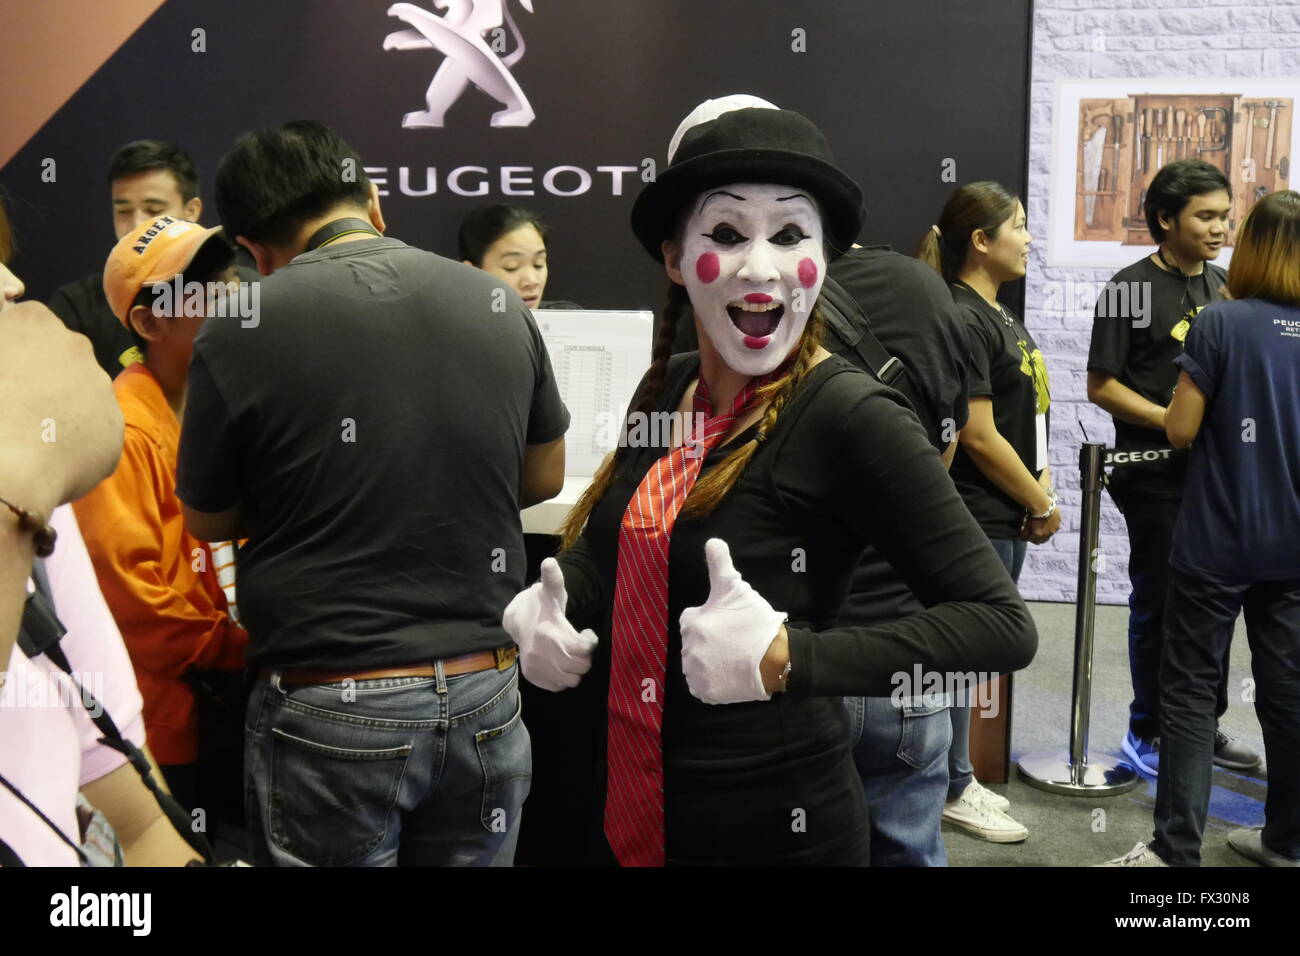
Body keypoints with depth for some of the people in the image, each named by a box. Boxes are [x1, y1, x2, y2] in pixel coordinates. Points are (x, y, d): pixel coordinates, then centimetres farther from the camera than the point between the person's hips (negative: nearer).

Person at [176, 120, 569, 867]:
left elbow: (208, 522, 2)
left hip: (331, 712, -3)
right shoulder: (499, 304, -2)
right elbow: (545, 478, 11)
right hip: (484, 699, 4)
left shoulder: (238, 334, -12)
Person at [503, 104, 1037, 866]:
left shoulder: (850, 415, -19)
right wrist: (540, 609, -5)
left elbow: (1002, 622, -21)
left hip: (773, 827, -6)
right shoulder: (665, 388, 0)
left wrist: (786, 658, -29)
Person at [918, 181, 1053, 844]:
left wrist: (1042, 485, 1)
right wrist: (1041, 505, -10)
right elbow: (979, 436, -20)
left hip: (1006, 516, 10)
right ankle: (951, 789, 15)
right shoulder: (961, 319, -17)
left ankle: (956, 776, 29)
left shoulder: (1001, 316, 13)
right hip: (974, 516, -10)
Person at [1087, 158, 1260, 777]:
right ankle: (1147, 733, 18)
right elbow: (1101, 385, -11)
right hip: (1156, 475, -6)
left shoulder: (1222, 286, 11)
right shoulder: (1130, 290, -9)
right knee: (1159, 603, 3)